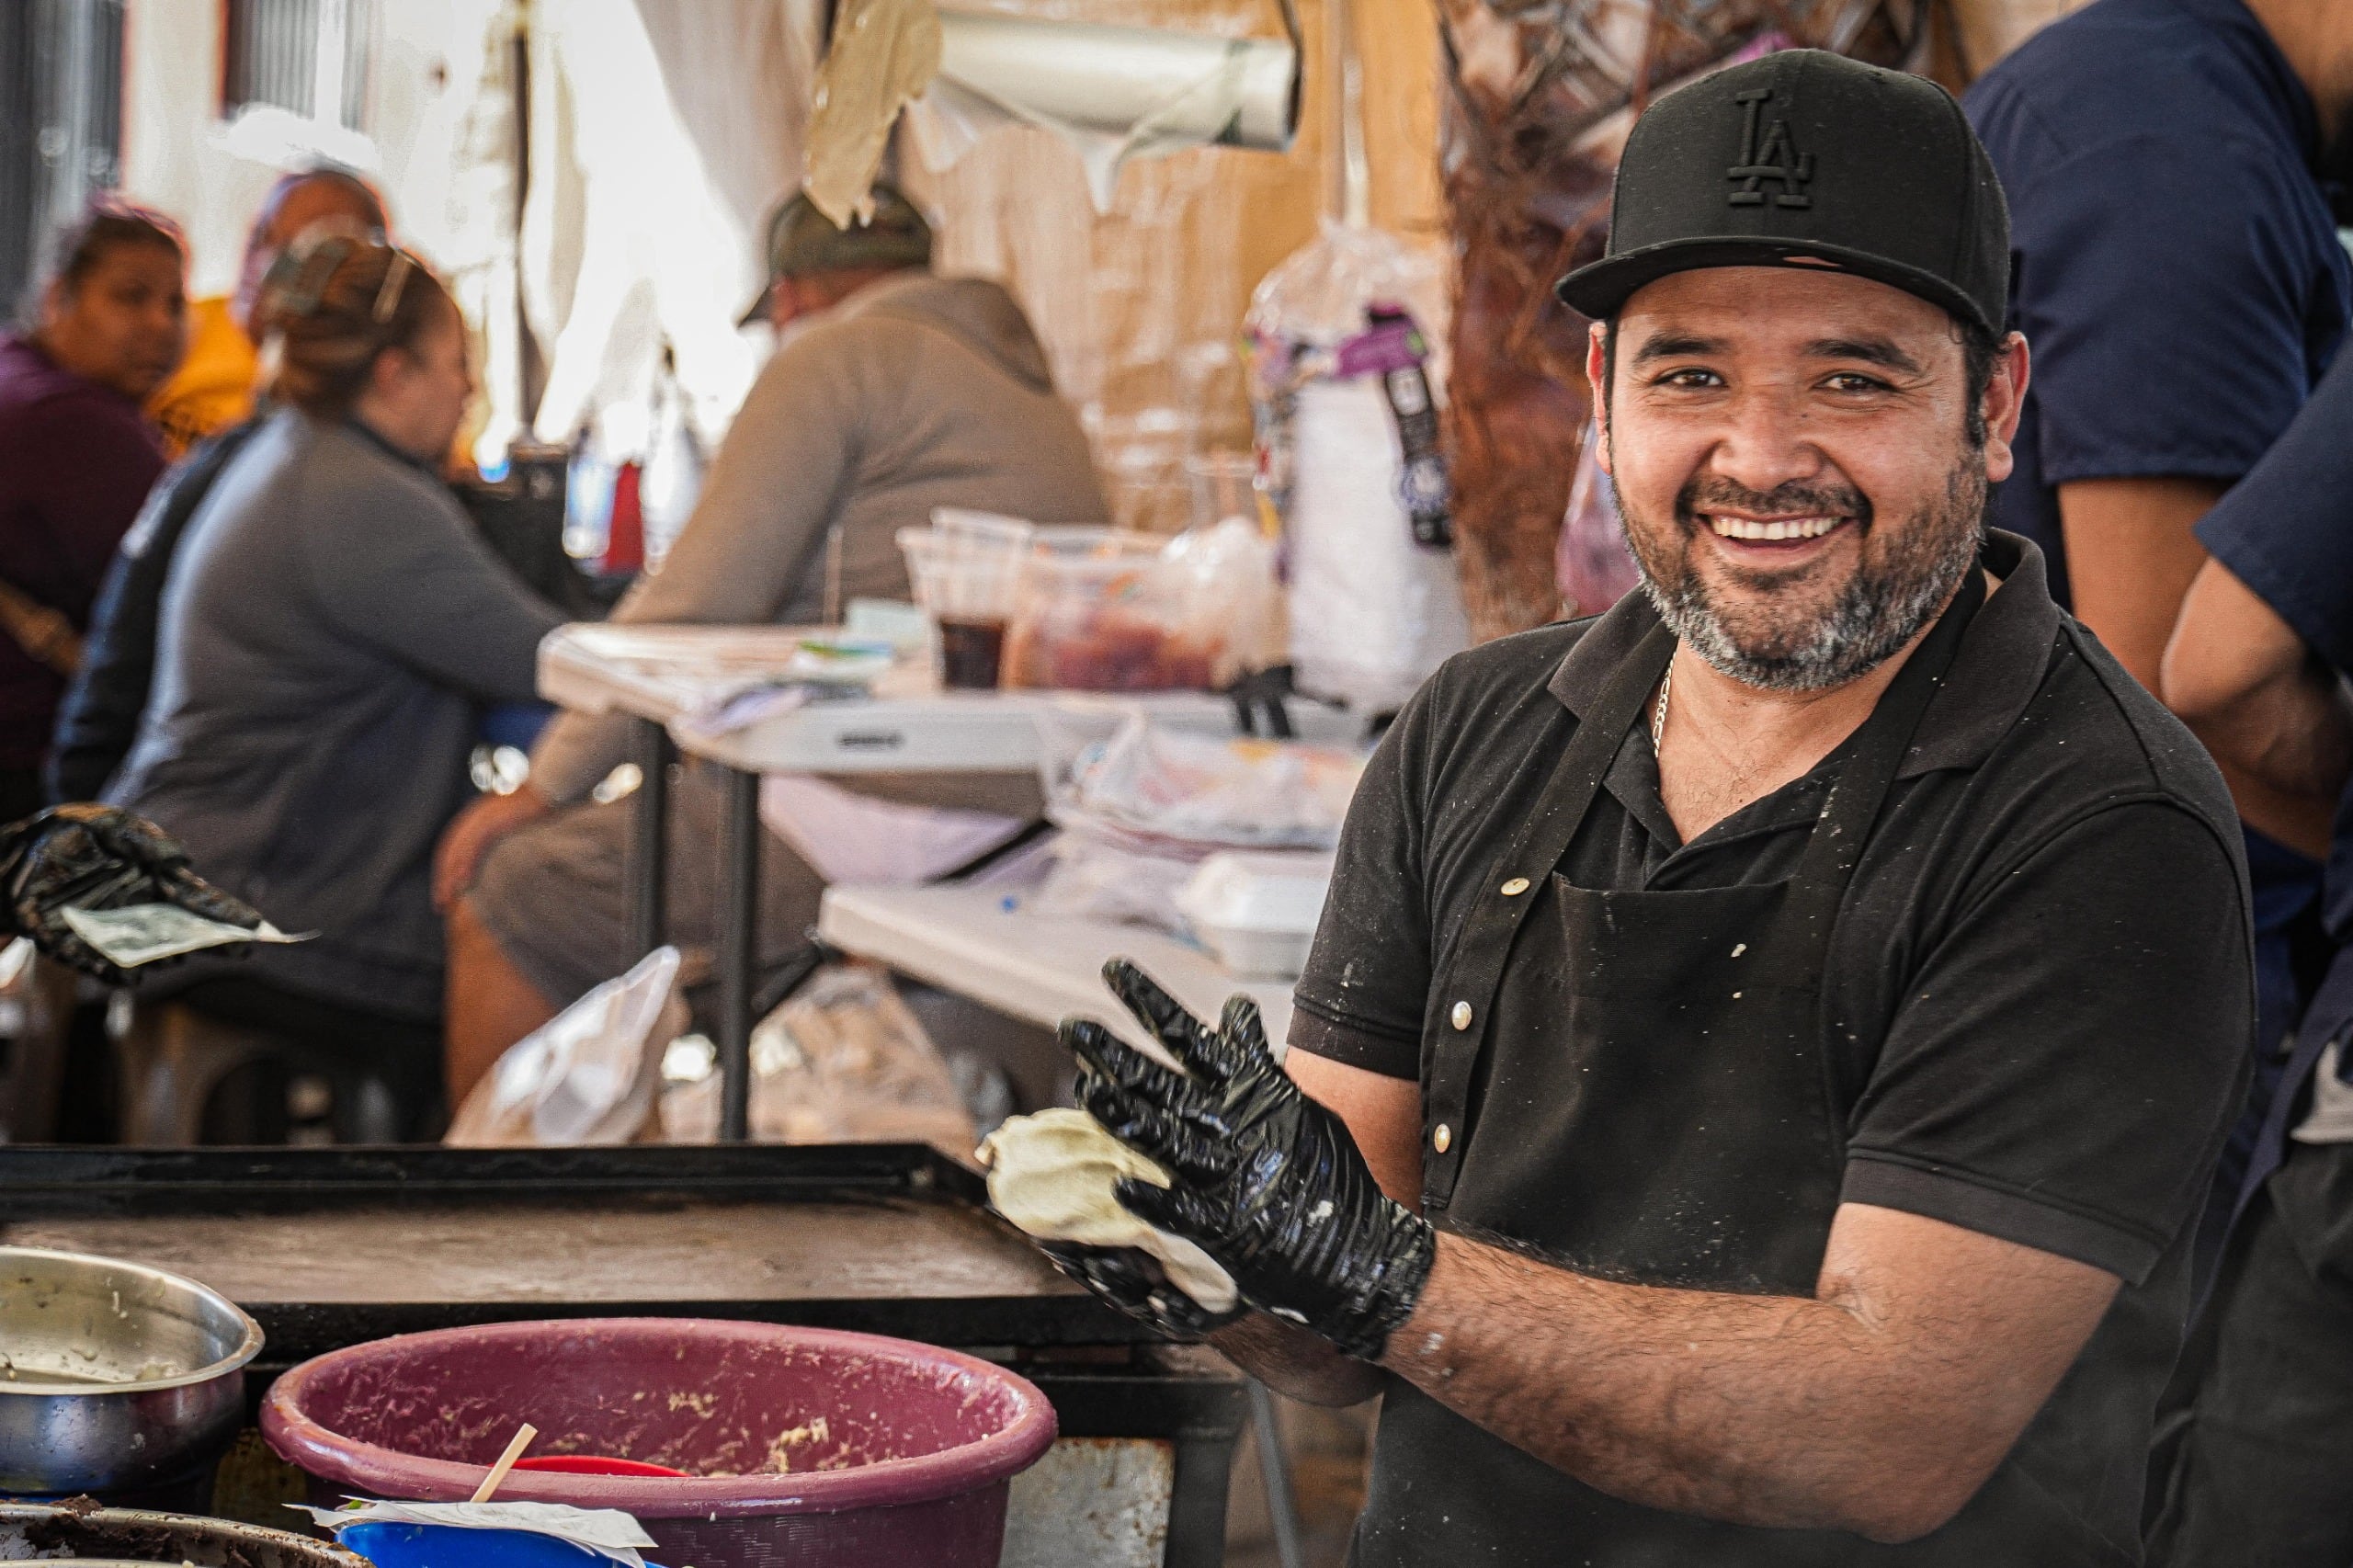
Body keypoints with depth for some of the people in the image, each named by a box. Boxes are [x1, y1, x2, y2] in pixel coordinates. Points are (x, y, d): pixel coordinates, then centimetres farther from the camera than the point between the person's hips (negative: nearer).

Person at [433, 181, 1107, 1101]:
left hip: (887, 811, -10)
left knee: (507, 895, -1)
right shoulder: (1032, 387, 24)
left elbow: (696, 603, -9)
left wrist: (547, 784, 0)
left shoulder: (838, 356, -2)